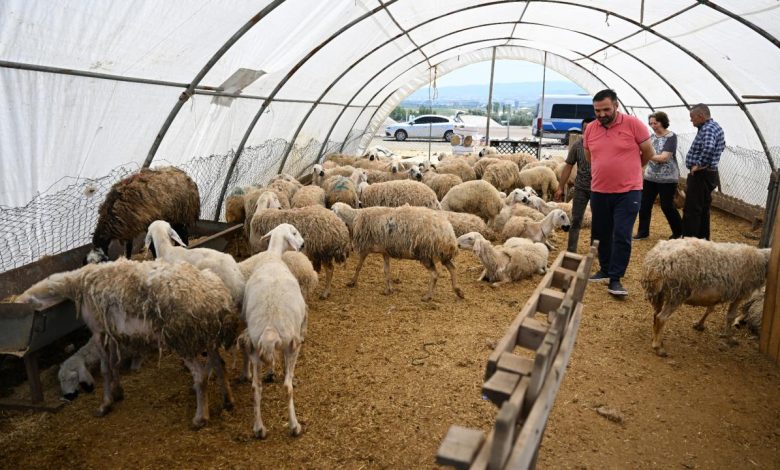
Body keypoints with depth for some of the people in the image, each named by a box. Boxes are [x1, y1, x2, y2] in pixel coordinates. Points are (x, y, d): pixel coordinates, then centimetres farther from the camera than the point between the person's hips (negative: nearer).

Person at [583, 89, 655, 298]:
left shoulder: (633, 124, -10)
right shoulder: (590, 129, 2)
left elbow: (648, 153, 0)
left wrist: (629, 170, 13)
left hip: (628, 192, -4)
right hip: (599, 192, 4)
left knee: (622, 236, -6)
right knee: (601, 234, 14)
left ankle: (615, 279, 1)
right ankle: (605, 270, 31)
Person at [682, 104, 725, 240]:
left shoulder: (707, 128, -18)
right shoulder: (714, 126, 15)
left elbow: (708, 147, -39)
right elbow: (720, 146, 31)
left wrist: (699, 164, -26)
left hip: (700, 175, -11)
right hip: (708, 173, 11)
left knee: (691, 210, -8)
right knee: (703, 209, 17)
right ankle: (702, 238, 25)